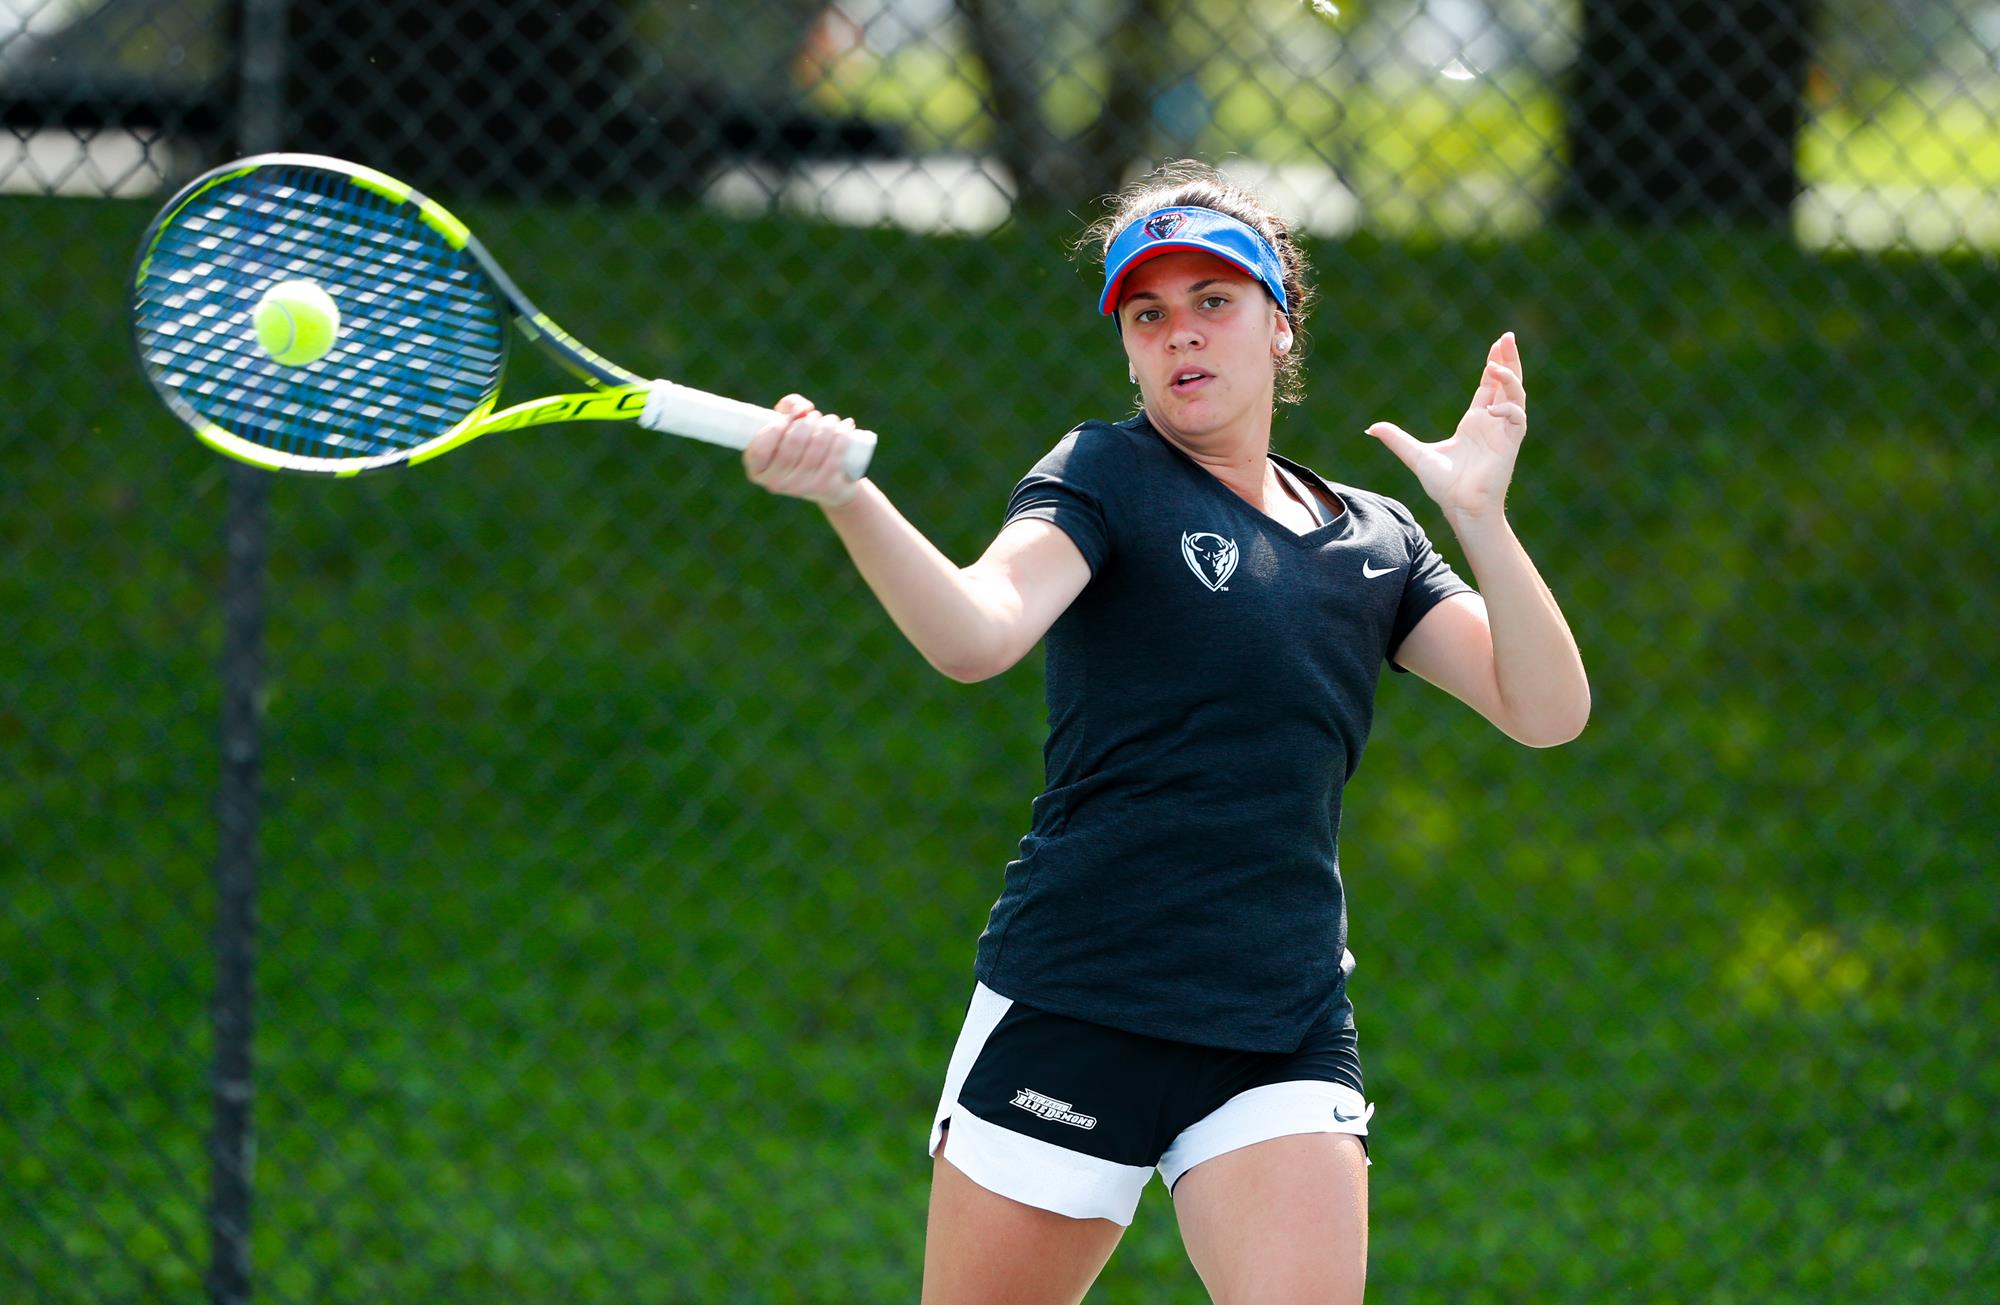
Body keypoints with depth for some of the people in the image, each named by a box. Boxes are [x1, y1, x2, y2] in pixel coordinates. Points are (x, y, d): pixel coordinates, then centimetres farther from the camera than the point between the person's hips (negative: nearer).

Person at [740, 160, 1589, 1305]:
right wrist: (847, 495, -37)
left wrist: (1480, 514, -8)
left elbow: (1548, 712, 6)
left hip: (1287, 1031, 3)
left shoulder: (1374, 540, 14)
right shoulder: (1107, 474, 0)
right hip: (1073, 1008, -3)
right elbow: (976, 633, -19)